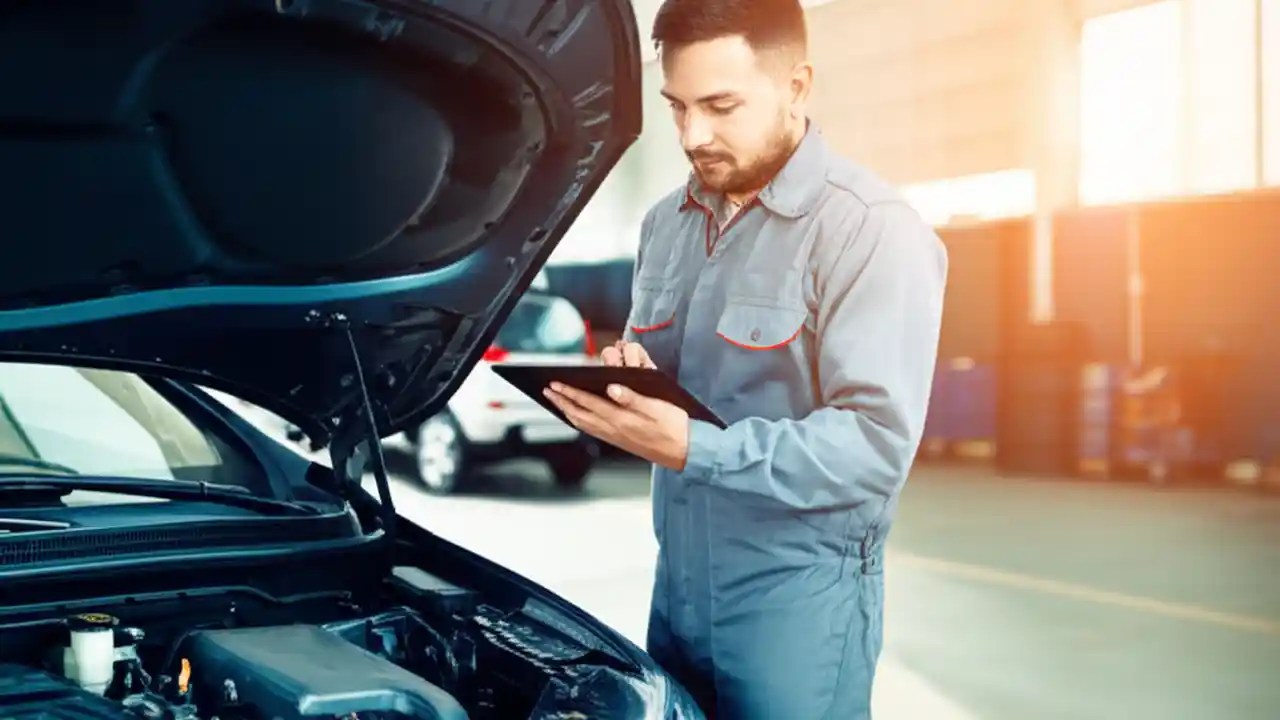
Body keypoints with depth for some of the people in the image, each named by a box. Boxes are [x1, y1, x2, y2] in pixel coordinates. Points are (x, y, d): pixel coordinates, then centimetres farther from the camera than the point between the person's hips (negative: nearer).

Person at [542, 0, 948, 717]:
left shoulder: (871, 230, -15)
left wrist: (693, 448, -30)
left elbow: (877, 446, -22)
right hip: (678, 580, 7)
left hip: (798, 595, -7)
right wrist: (628, 377, -4)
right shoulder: (668, 222, 10)